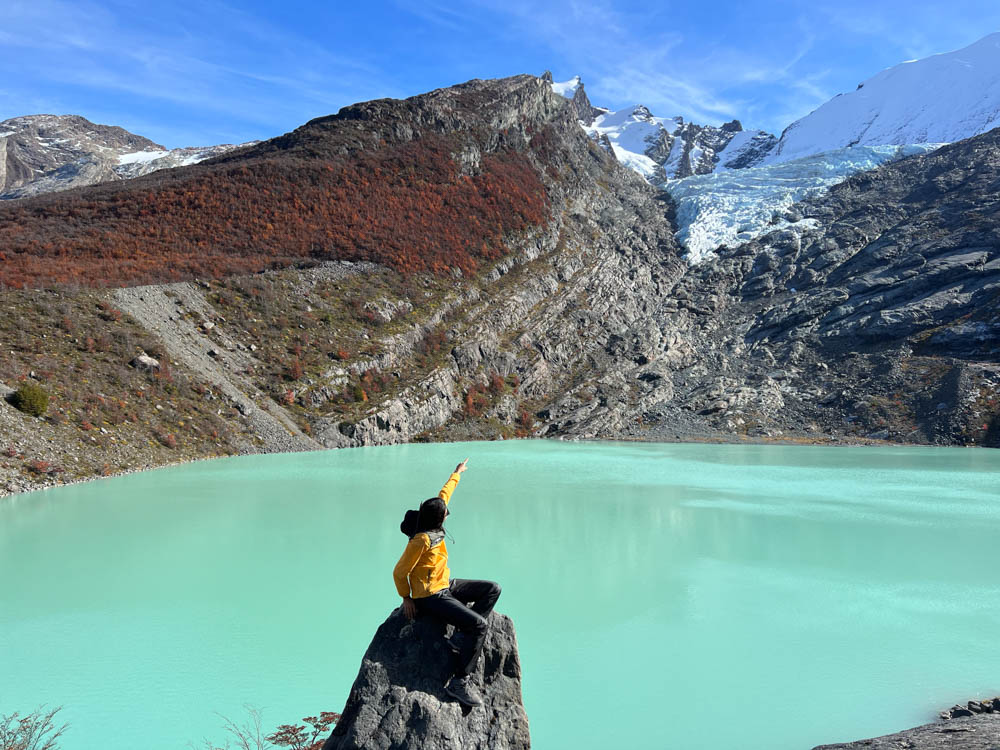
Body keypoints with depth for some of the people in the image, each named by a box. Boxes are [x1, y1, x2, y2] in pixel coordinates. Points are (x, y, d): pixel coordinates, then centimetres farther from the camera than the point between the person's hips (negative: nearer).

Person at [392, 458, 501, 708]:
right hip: (430, 598, -10)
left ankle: (462, 637, -4)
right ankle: (459, 682, -18)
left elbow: (443, 496, 18)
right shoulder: (421, 540, -23)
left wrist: (456, 474, 30)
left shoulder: (434, 528, 1)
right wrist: (407, 599, -7)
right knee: (479, 624, -22)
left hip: (446, 586, 10)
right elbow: (399, 572, -16)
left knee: (492, 589, 3)